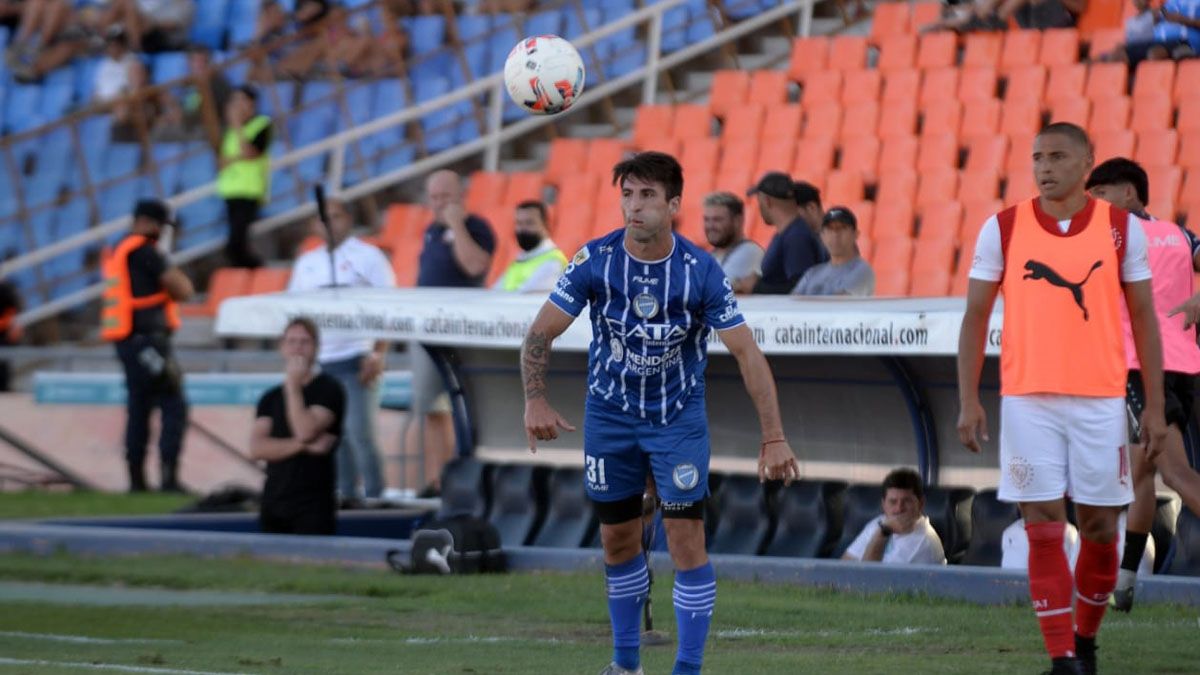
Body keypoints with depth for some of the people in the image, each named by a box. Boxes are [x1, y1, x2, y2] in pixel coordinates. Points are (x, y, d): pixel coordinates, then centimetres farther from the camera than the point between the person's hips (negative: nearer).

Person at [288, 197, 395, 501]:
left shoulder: (368, 257, -1)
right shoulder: (306, 263, 15)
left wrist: (378, 354, -14)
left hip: (357, 359, -5)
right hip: (318, 362, 5)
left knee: (360, 432, -11)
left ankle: (374, 495, -5)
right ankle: (346, 495, 12)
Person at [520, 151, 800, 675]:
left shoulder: (701, 270, -18)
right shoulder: (595, 260, -15)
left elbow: (746, 352, -15)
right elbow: (541, 333, -9)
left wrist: (774, 437, -21)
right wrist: (535, 400, -25)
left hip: (679, 416, -2)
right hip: (610, 415, 2)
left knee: (687, 539, -11)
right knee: (618, 540, 10)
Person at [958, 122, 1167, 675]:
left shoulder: (1122, 228, 2)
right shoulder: (1002, 229, 1)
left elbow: (1143, 319, 6)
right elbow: (975, 317, 5)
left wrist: (1155, 406, 2)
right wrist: (968, 401, -3)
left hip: (1101, 400, 1)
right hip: (1028, 400, -1)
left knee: (1100, 526, 4)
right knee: (1043, 526, -4)